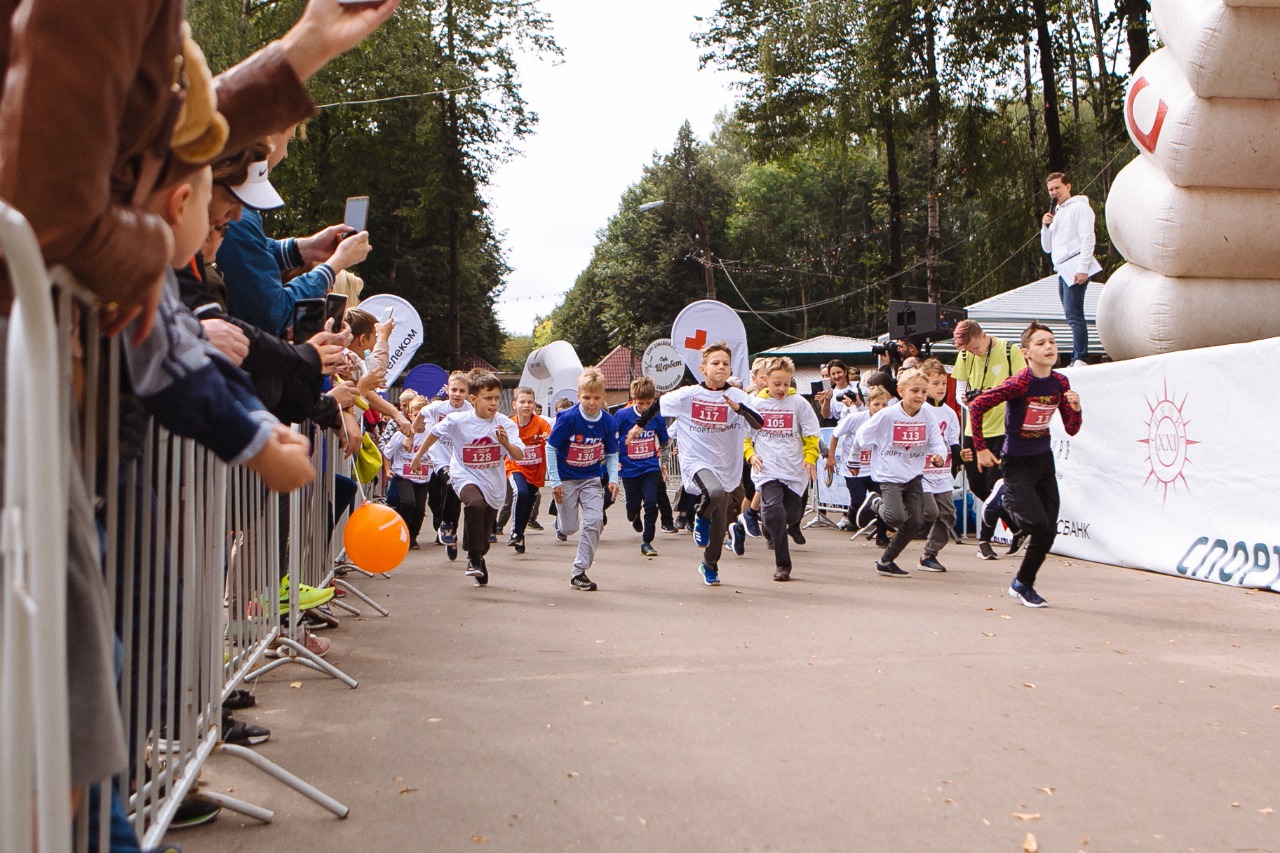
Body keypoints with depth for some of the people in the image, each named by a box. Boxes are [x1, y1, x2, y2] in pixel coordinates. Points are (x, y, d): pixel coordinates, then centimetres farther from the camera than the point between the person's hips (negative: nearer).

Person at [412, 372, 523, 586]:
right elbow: (435, 433, 5)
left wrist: (506, 443, -38)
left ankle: (479, 557, 47)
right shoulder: (458, 421, -15)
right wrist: (418, 455, 15)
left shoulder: (506, 424, -13)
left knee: (485, 530, 13)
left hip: (493, 482, 3)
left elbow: (518, 456, -18)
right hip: (466, 476, -2)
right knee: (475, 503, -35)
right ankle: (474, 557, -17)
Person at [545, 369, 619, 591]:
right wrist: (554, 481, -14)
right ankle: (561, 513, 44)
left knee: (595, 521, -15)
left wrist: (613, 479, -13)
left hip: (592, 478, 2)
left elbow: (611, 455, 2)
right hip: (566, 478, -2)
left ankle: (579, 572, -5)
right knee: (568, 528, 4)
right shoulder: (567, 418, -19)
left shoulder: (608, 422, -9)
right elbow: (551, 448, -12)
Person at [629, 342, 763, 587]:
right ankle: (702, 517, 1)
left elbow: (758, 424, -19)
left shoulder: (737, 396, -6)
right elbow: (658, 405, 9)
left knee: (720, 524, 13)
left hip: (726, 467, 3)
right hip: (696, 461, -3)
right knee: (714, 492, -35)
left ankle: (710, 565, 40)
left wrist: (739, 408, -37)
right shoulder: (687, 395, -8)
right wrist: (639, 425, 21)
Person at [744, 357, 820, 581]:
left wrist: (810, 458, -6)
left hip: (795, 470, 1)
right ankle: (782, 564, -4)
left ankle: (793, 526, 44)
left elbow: (811, 434, 7)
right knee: (774, 512, -15)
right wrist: (751, 454, -3)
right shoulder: (756, 404, 3)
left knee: (793, 514, 4)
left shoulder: (798, 402, 1)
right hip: (767, 469, -1)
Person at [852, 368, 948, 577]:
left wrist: (938, 455, -28)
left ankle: (886, 562, 20)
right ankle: (874, 503, 13)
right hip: (889, 475, -5)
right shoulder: (887, 415, -14)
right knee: (896, 517, -23)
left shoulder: (927, 416, -3)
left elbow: (937, 443, -7)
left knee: (915, 522, 2)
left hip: (914, 475, 5)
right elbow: (862, 434, -4)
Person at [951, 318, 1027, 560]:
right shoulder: (964, 356, 2)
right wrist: (965, 398, -17)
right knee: (976, 485, 7)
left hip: (1002, 428, -5)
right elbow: (959, 390, 7)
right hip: (974, 428, 5)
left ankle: (985, 539, 7)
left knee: (993, 486, -7)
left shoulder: (1009, 351, -9)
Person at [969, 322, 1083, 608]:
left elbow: (1071, 430, 6)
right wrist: (981, 449, -15)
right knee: (1038, 525, -18)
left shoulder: (1060, 383, -1)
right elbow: (976, 405, -19)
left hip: (1044, 460, 6)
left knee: (1049, 531, 5)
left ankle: (1023, 584, 21)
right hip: (1018, 464, -6)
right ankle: (1008, 504, 13)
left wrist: (1076, 408, -15)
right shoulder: (1020, 382, -19)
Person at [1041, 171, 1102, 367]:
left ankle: (1081, 359, -22)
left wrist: (1083, 268, -20)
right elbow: (1047, 248, 23)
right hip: (1063, 270, 9)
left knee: (1074, 315, -17)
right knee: (1073, 316, 7)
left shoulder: (1079, 206, 0)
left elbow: (1088, 238, -11)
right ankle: (1077, 360, 8)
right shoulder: (1056, 214, 25)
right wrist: (1045, 226, 6)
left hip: (1075, 268, -9)